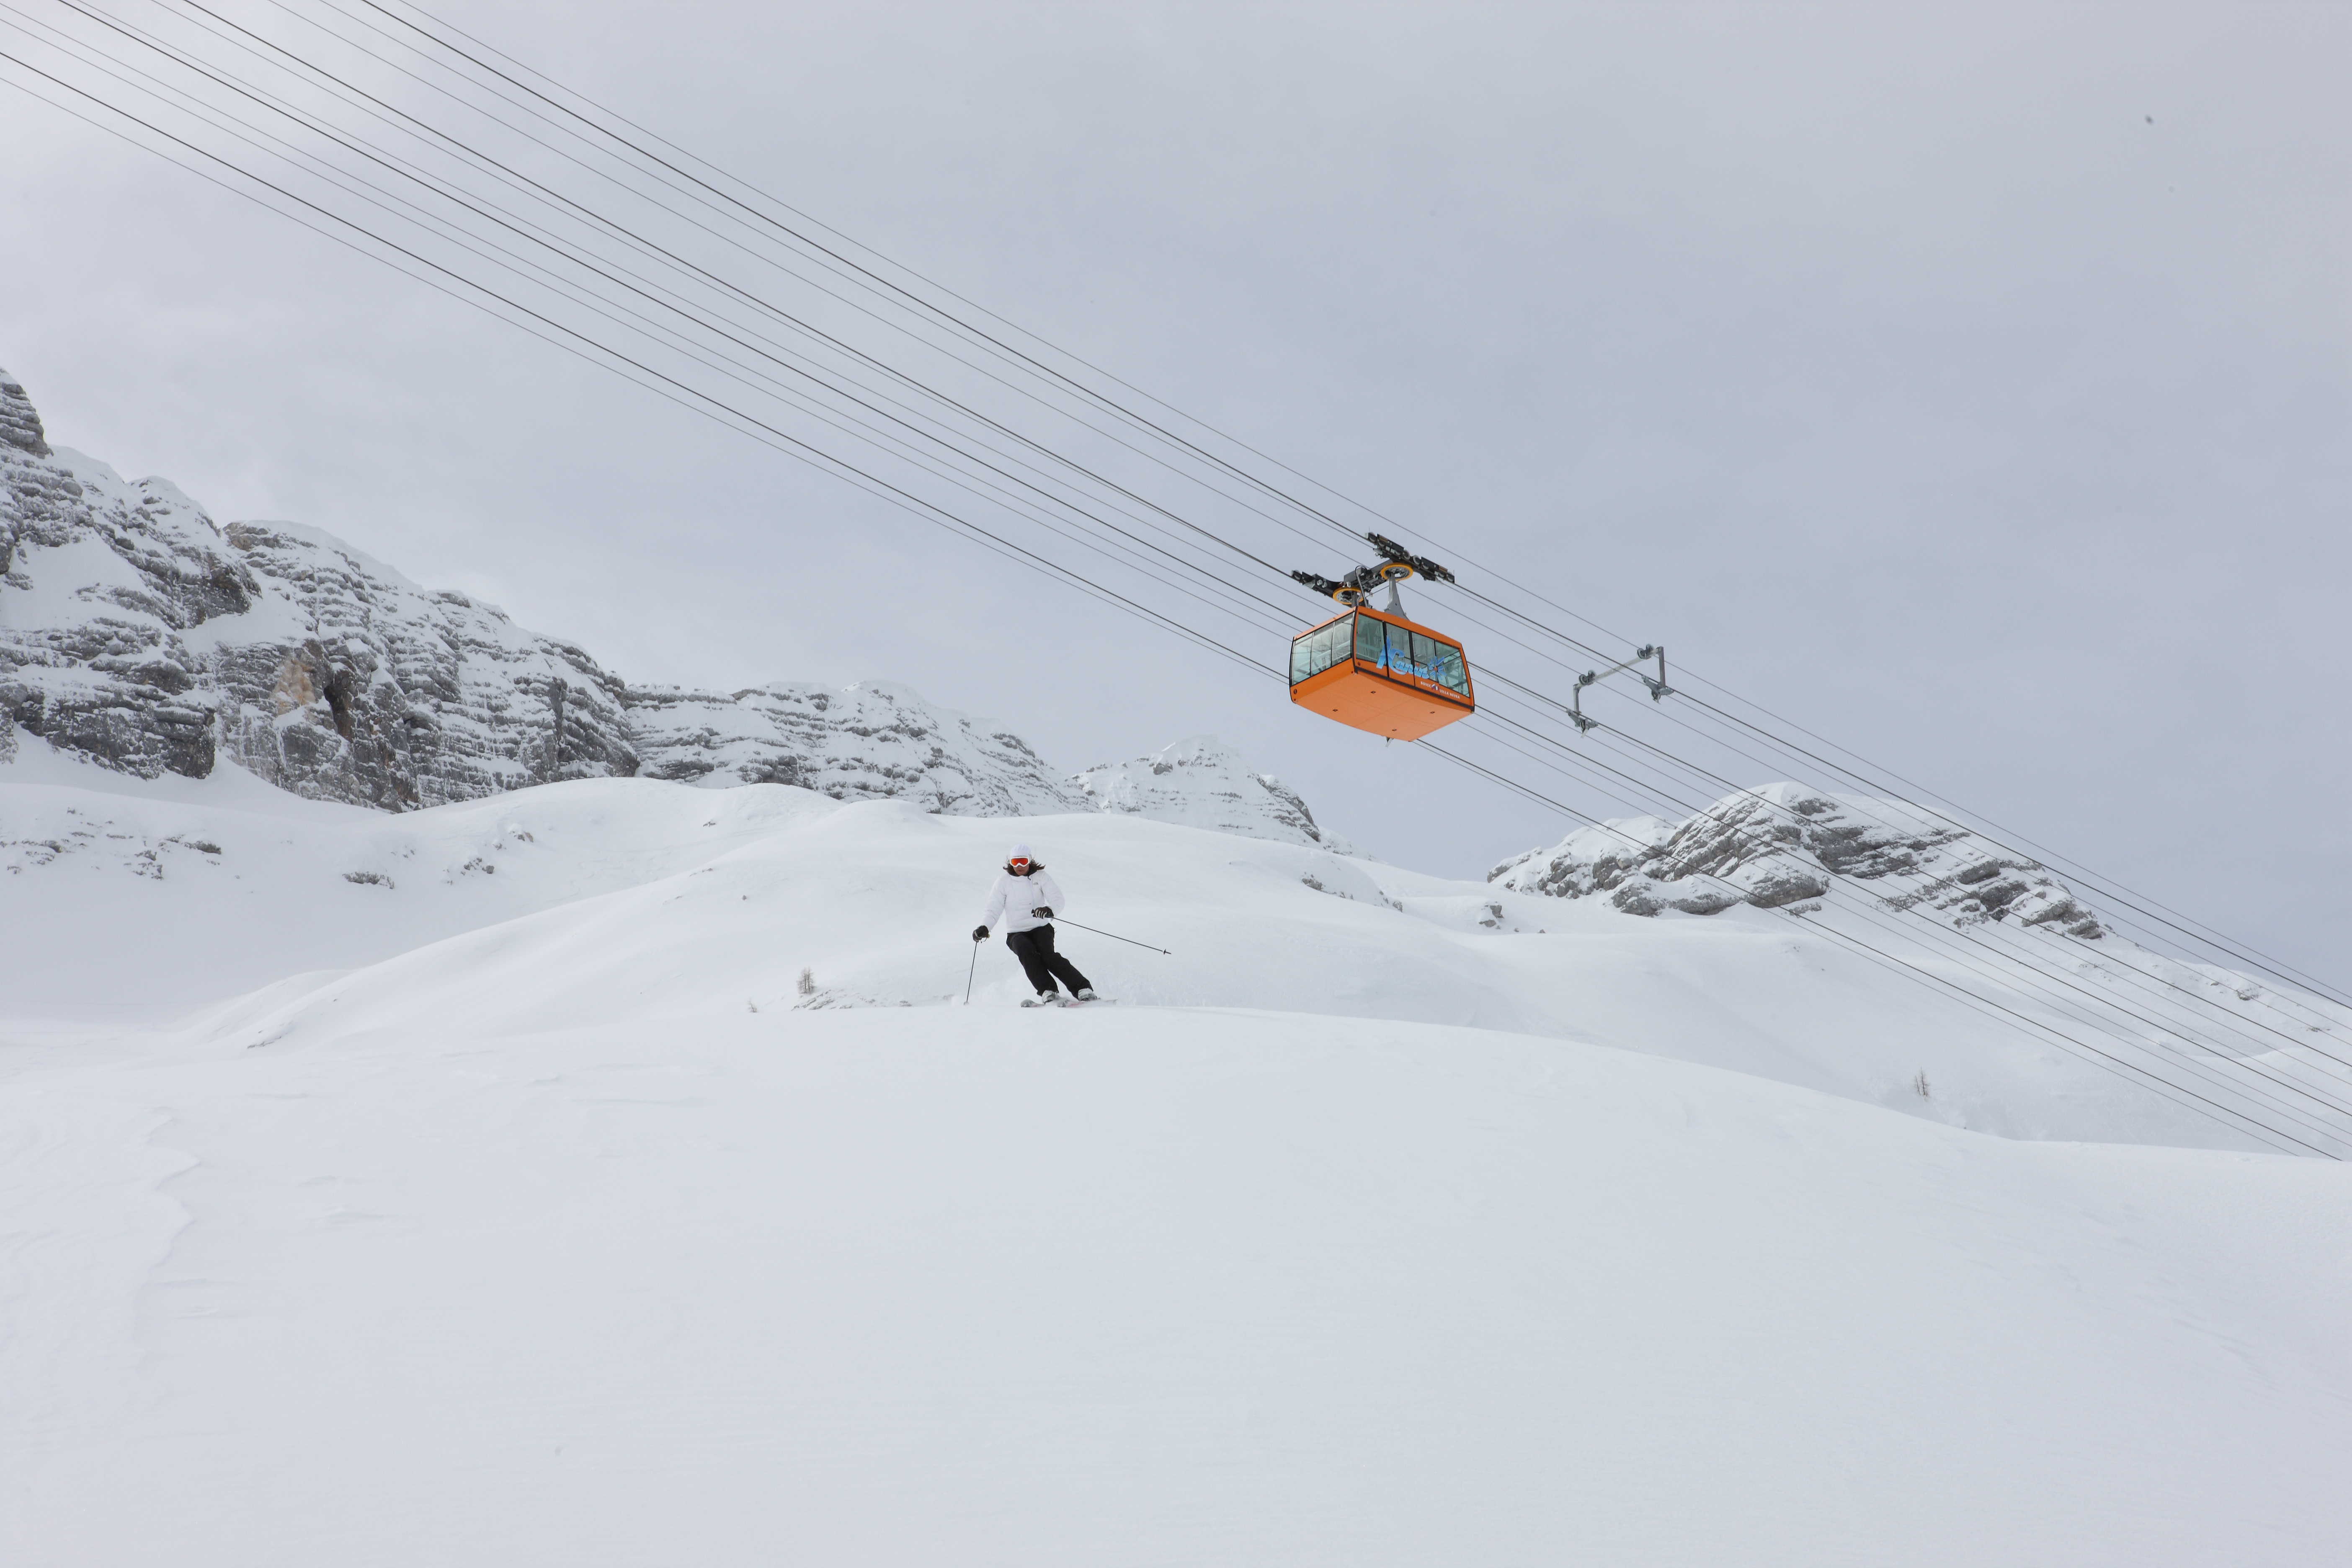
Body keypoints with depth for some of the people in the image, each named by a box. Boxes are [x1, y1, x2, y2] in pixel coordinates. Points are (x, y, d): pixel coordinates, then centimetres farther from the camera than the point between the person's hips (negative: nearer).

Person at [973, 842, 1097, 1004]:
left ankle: (1083, 989, -28)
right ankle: (1048, 992, -38)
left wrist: (1050, 910, -35)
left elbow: (1057, 899, -11)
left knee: (1048, 954, -28)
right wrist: (984, 927, -21)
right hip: (1016, 934, 1)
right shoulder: (1004, 882, 3)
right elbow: (993, 910, 0)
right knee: (1025, 950, -32)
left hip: (1041, 928, -1)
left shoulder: (1040, 877, 1)